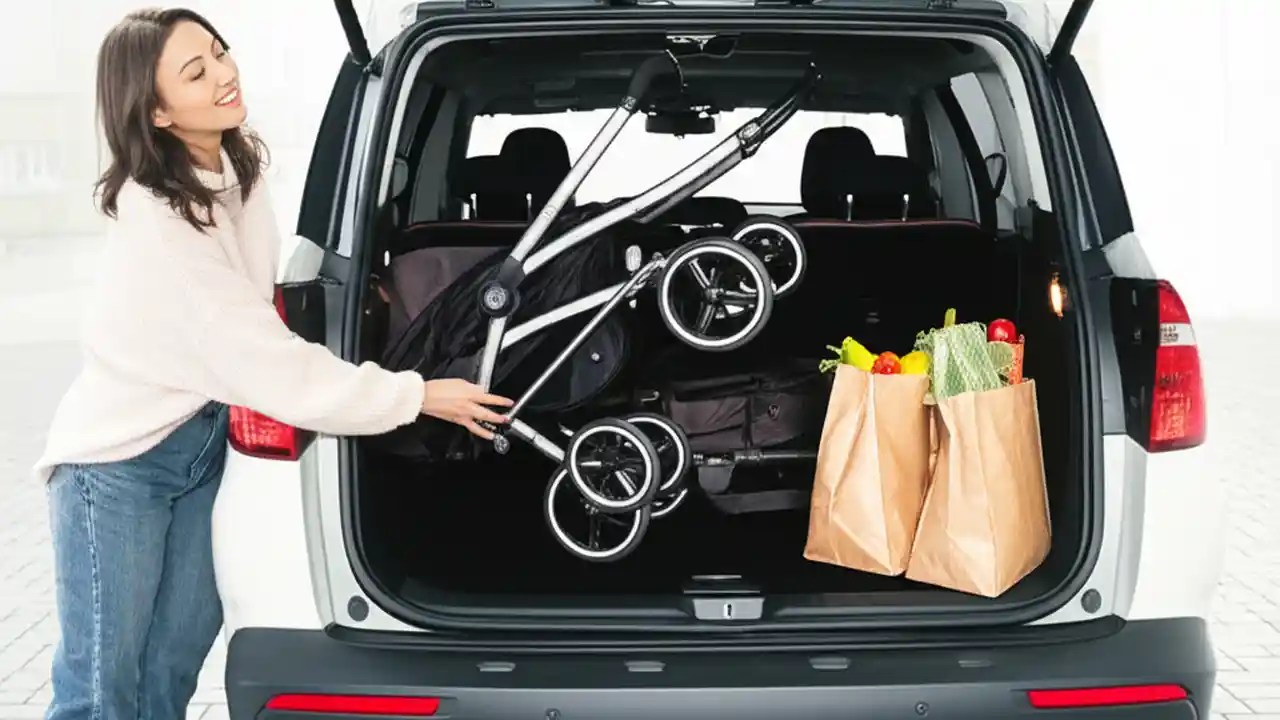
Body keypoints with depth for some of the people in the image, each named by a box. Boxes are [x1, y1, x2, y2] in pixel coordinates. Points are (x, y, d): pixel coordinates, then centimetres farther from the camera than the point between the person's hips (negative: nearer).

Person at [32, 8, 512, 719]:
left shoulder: (240, 166, -4)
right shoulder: (155, 218, -28)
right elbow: (268, 365, -28)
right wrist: (417, 395, -23)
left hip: (204, 439, 7)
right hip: (118, 454, -7)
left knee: (174, 661, 10)